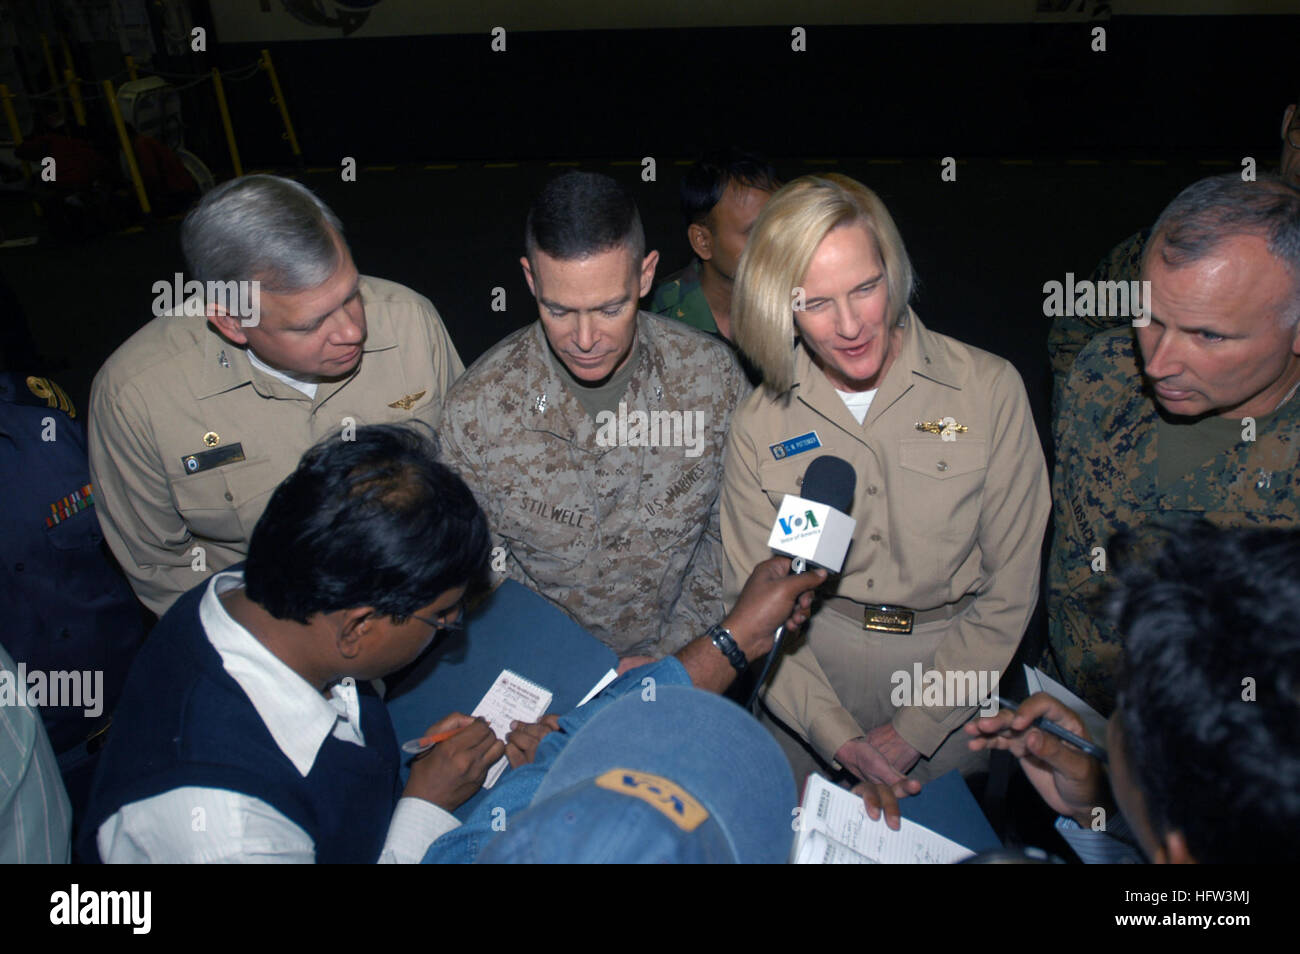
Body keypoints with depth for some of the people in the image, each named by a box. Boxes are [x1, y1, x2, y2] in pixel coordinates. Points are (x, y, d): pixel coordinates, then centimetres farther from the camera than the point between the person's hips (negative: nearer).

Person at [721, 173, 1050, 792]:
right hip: (811, 678, 1)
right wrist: (839, 736, -14)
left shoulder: (990, 389, -9)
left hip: (951, 674, 0)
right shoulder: (759, 425, -5)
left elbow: (1010, 588, -7)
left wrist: (913, 729, -9)